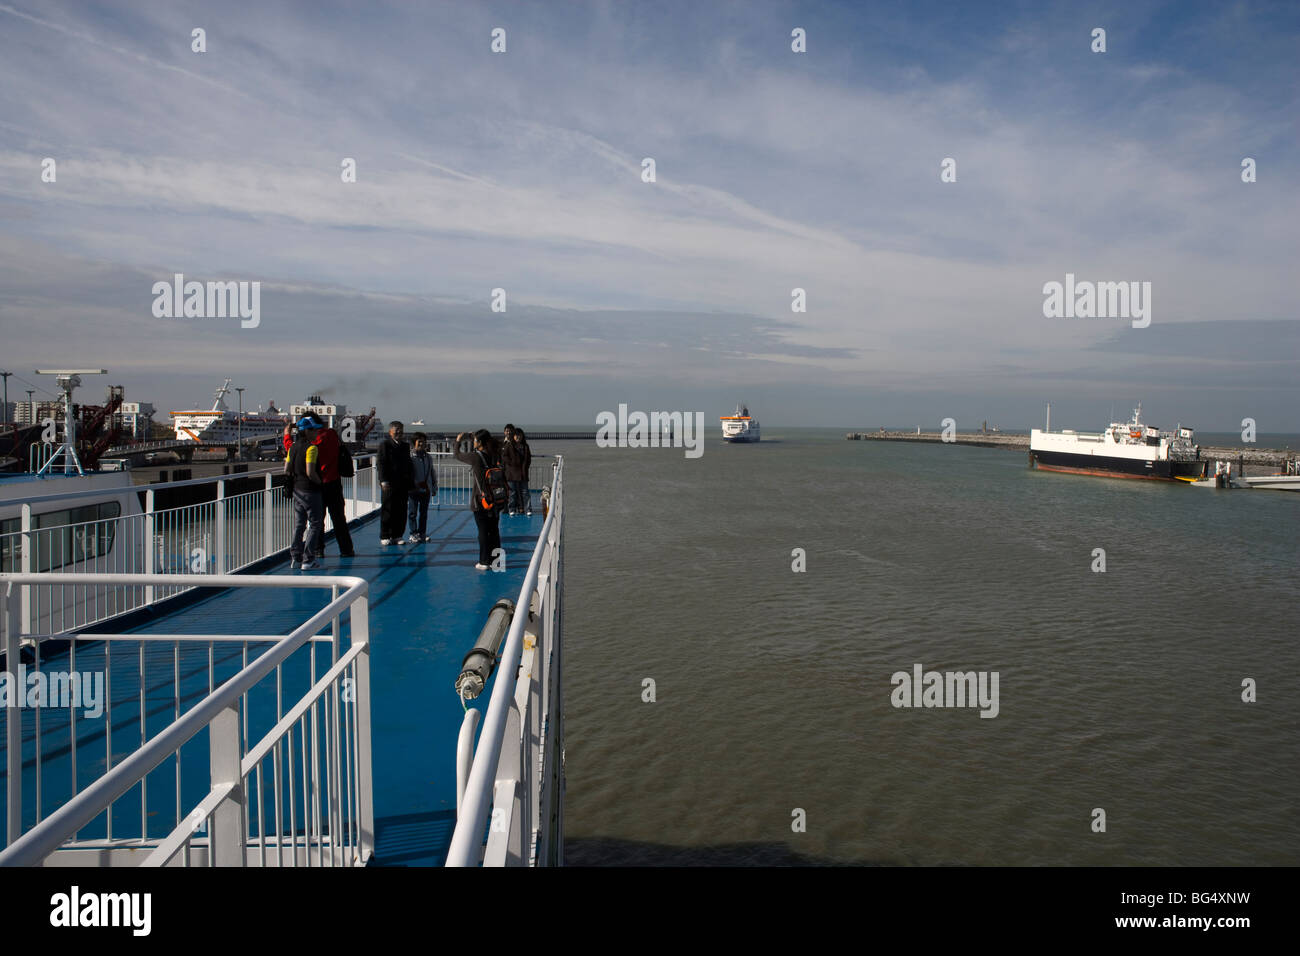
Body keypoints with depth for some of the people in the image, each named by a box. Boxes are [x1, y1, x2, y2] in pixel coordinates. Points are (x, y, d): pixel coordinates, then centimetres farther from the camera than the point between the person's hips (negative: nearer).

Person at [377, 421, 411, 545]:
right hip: (390, 484, -5)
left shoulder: (405, 446, 17)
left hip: (403, 484, 5)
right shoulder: (385, 445, -1)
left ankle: (397, 535, 13)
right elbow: (382, 464, -8)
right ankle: (385, 536, 5)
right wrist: (384, 481, -16)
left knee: (401, 511, 5)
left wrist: (409, 483, 14)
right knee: (388, 510, -1)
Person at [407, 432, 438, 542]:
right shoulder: (410, 457, -6)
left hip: (426, 489, 4)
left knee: (424, 512, 10)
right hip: (414, 489, -4)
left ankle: (422, 533, 19)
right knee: (413, 512, 0)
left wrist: (434, 487, 15)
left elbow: (432, 473, 16)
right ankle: (413, 534, 7)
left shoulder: (429, 457, 9)